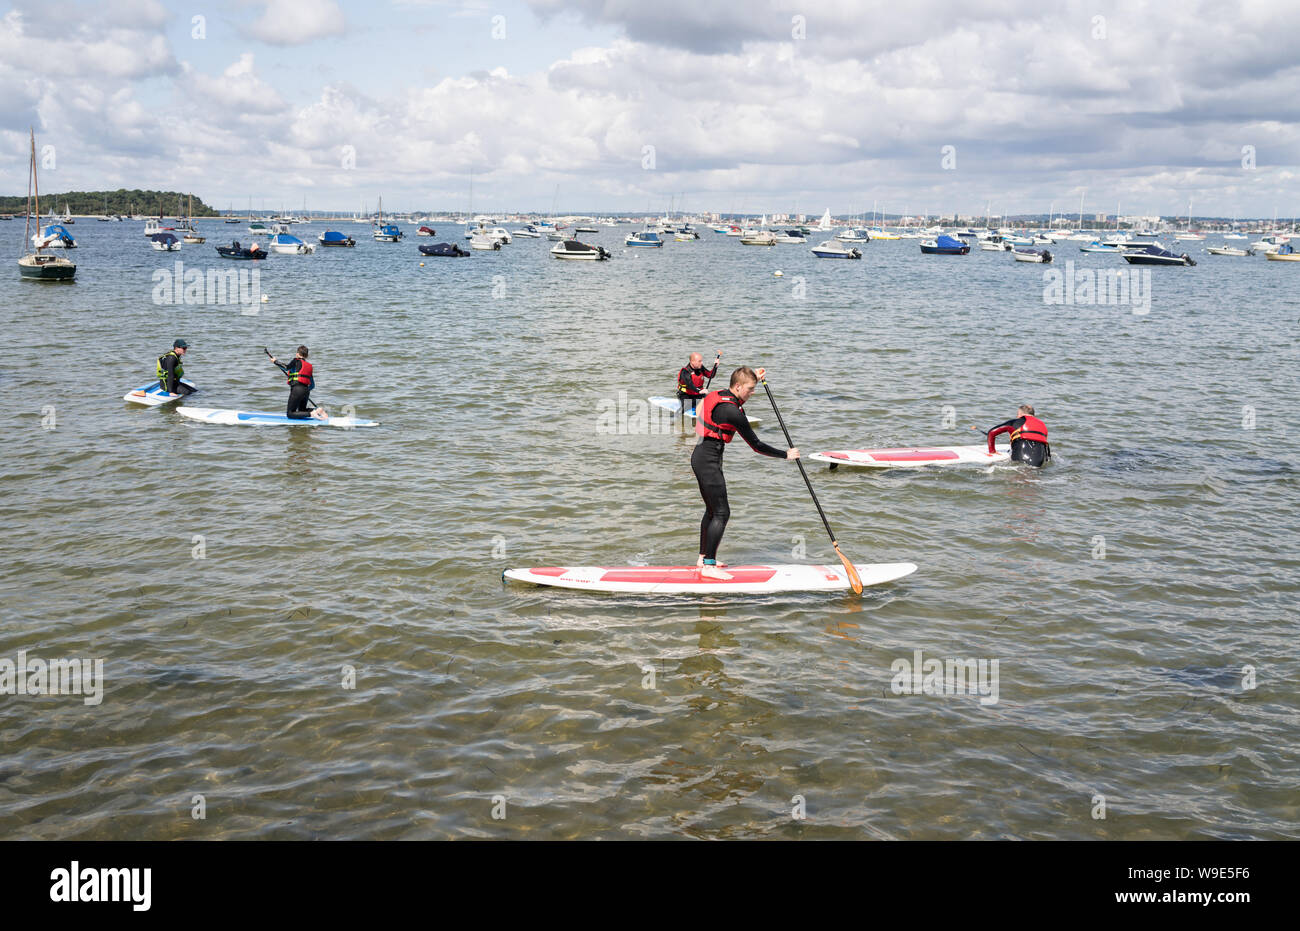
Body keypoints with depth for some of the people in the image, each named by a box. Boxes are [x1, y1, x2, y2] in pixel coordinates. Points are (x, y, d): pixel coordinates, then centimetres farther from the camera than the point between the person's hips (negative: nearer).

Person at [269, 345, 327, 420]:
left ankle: (311, 413, -23)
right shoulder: (309, 366, 19)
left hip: (297, 390, -7)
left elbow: (286, 368, -15)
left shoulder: (297, 361, 1)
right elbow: (312, 385, 20)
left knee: (289, 414, -2)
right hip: (306, 390, 7)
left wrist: (275, 361, -2)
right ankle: (318, 410, -1)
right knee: (302, 410, 28)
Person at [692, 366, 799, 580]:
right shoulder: (732, 411, -20)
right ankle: (708, 566, -6)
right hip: (709, 460, -10)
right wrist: (786, 454, -6)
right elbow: (756, 445, -16)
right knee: (721, 513, -7)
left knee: (712, 510, 19)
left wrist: (753, 378, 29)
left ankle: (704, 558, 28)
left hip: (700, 457, 10)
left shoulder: (719, 395, 7)